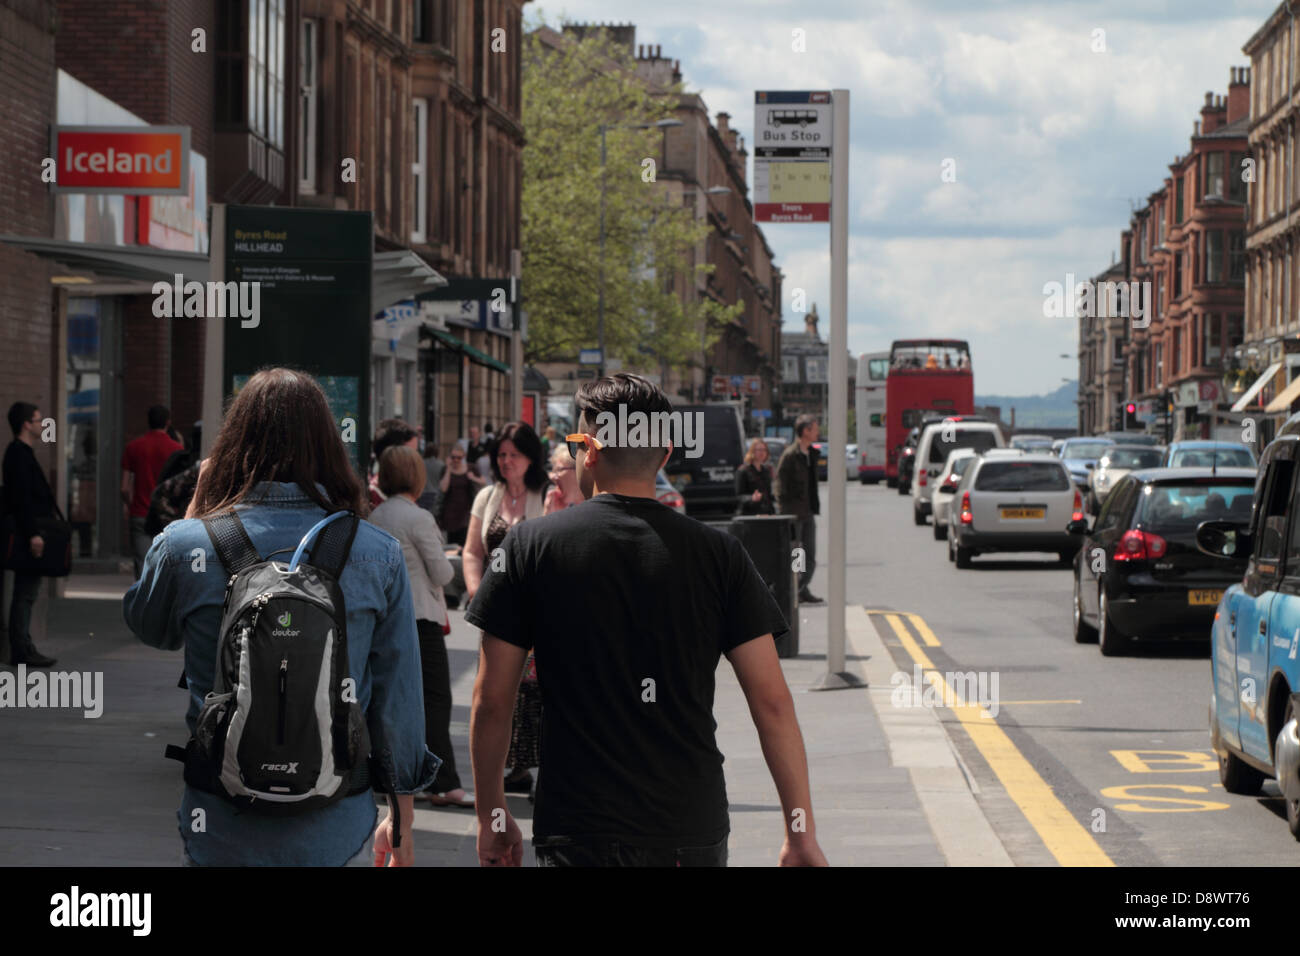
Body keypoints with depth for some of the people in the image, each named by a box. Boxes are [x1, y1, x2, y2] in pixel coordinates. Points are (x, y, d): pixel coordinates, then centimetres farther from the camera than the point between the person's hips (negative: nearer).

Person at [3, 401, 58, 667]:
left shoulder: (22, 453, 18)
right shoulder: (19, 454, -14)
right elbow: (21, 498, -21)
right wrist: (32, 534, -25)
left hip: (29, 534, 10)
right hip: (27, 534, -10)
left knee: (27, 594, 11)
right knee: (25, 593, -8)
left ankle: (23, 650, 14)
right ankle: (22, 651, -6)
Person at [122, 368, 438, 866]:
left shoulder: (186, 546, -8)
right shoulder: (378, 554, -5)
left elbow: (147, 626, 14)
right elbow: (399, 699, 0)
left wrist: (194, 510, 18)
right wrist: (402, 823, 12)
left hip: (222, 837, 0)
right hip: (337, 834, 0)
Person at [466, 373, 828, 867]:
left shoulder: (529, 545, -2)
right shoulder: (719, 553, 0)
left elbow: (491, 701, -1)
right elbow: (771, 701, -2)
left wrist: (492, 818, 10)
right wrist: (802, 832, 3)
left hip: (577, 839, -2)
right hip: (694, 833, 2)